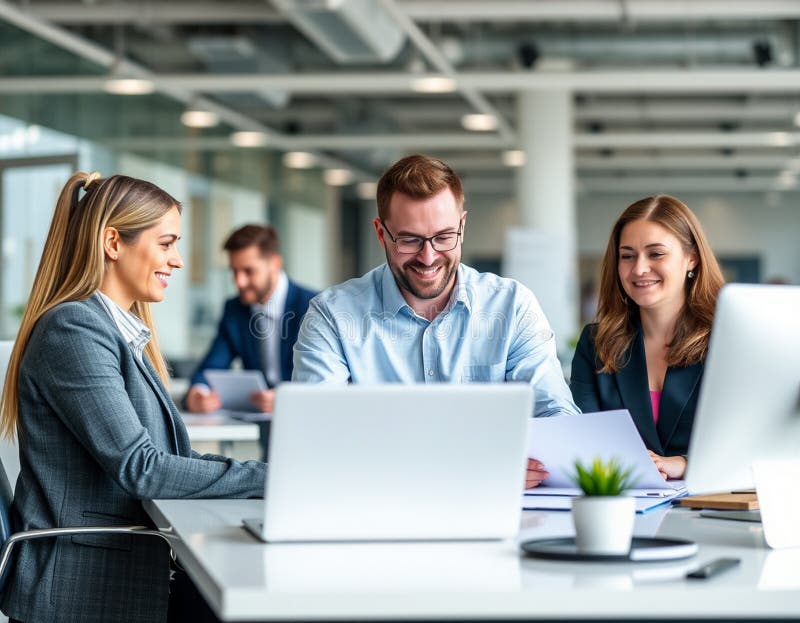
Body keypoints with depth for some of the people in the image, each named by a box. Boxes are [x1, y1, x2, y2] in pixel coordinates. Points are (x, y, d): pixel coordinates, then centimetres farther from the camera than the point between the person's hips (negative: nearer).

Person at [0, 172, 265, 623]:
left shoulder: (126, 332, 17)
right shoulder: (75, 329, -12)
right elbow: (138, 467, -19)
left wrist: (282, 469, 1)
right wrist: (274, 479, -18)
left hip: (130, 578, 9)